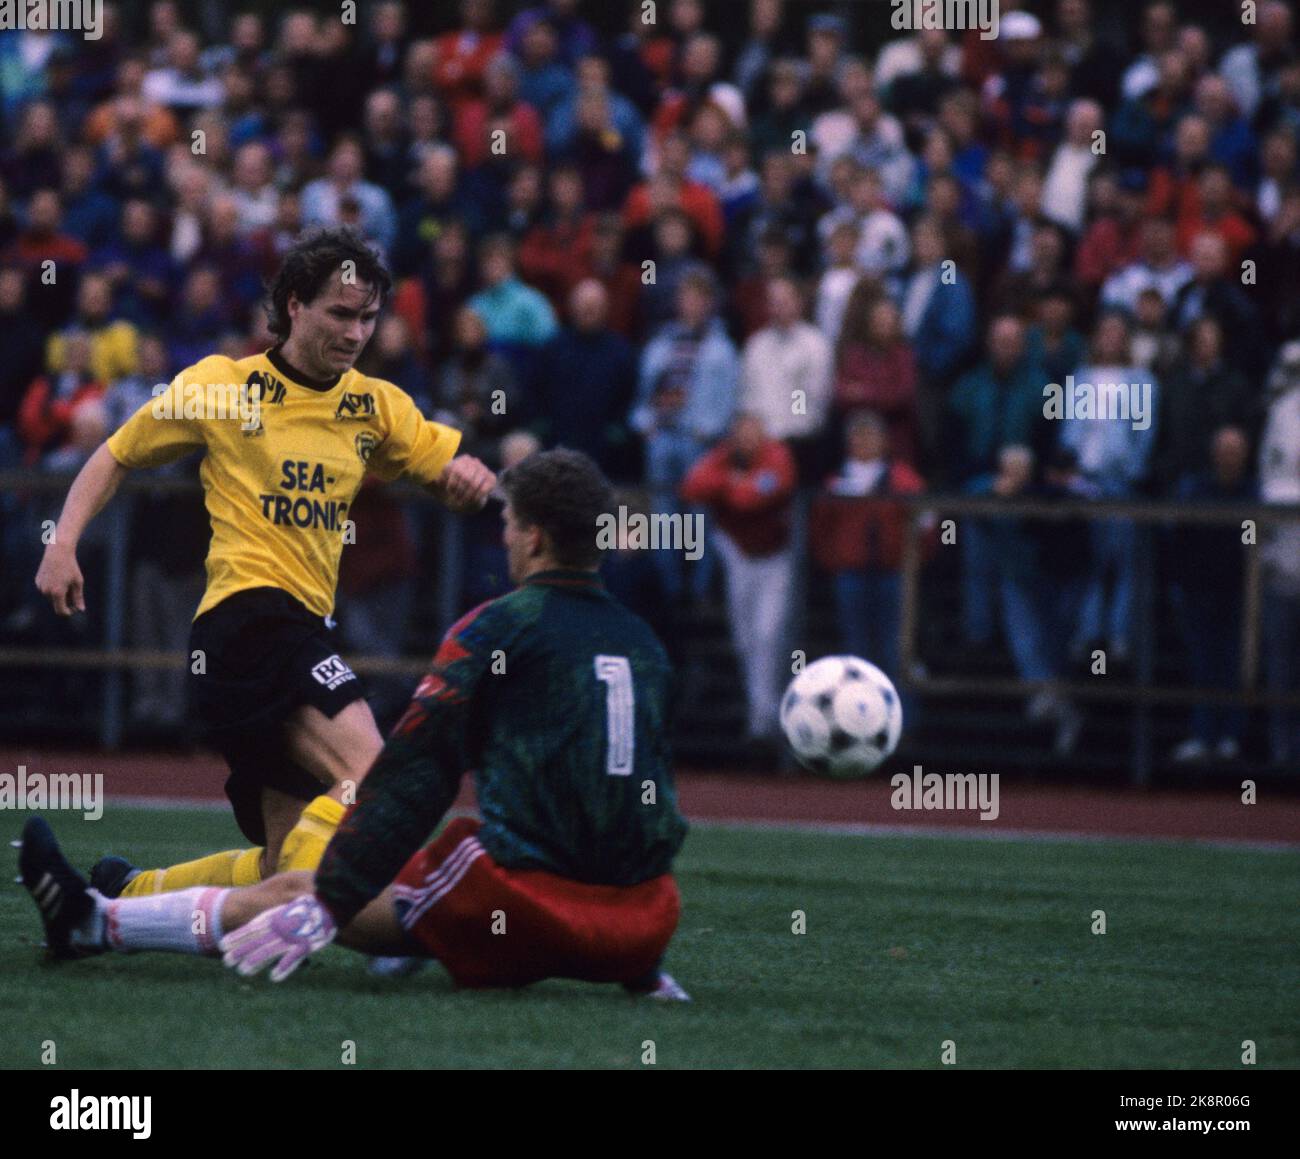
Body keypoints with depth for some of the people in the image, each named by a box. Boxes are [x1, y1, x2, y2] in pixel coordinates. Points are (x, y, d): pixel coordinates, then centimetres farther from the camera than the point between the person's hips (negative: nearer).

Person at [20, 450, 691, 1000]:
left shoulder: (500, 627, -1)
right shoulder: (644, 642, 16)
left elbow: (412, 772, -6)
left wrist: (326, 905, -5)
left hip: (529, 898, -5)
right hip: (640, 927, 5)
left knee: (288, 898, 10)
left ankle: (93, 924, 21)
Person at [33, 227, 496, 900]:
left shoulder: (376, 407, 15)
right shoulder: (221, 386, 2)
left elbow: (454, 475, 15)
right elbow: (117, 457, 11)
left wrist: (469, 477, -10)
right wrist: (63, 544, -3)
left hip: (301, 629, 7)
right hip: (248, 612, -7)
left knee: (281, 865, 7)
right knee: (371, 779, -27)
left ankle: (123, 895, 21)